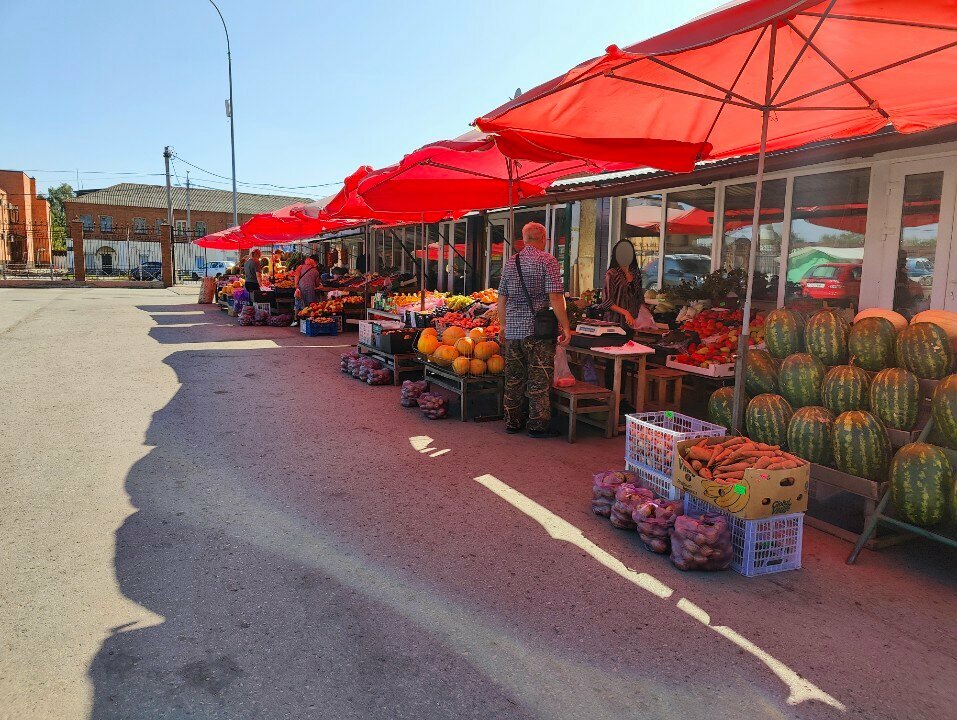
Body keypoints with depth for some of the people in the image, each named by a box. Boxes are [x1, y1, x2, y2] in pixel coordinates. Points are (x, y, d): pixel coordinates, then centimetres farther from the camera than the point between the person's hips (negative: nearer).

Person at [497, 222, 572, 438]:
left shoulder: (511, 262, 10)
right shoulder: (547, 260, -7)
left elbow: (502, 298, 13)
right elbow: (555, 297, -14)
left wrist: (503, 325, 22)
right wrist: (565, 327, -10)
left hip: (513, 331, 6)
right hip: (537, 330, -5)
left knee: (514, 379, 13)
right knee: (539, 380, 2)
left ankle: (512, 422, 21)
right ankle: (538, 425, 6)